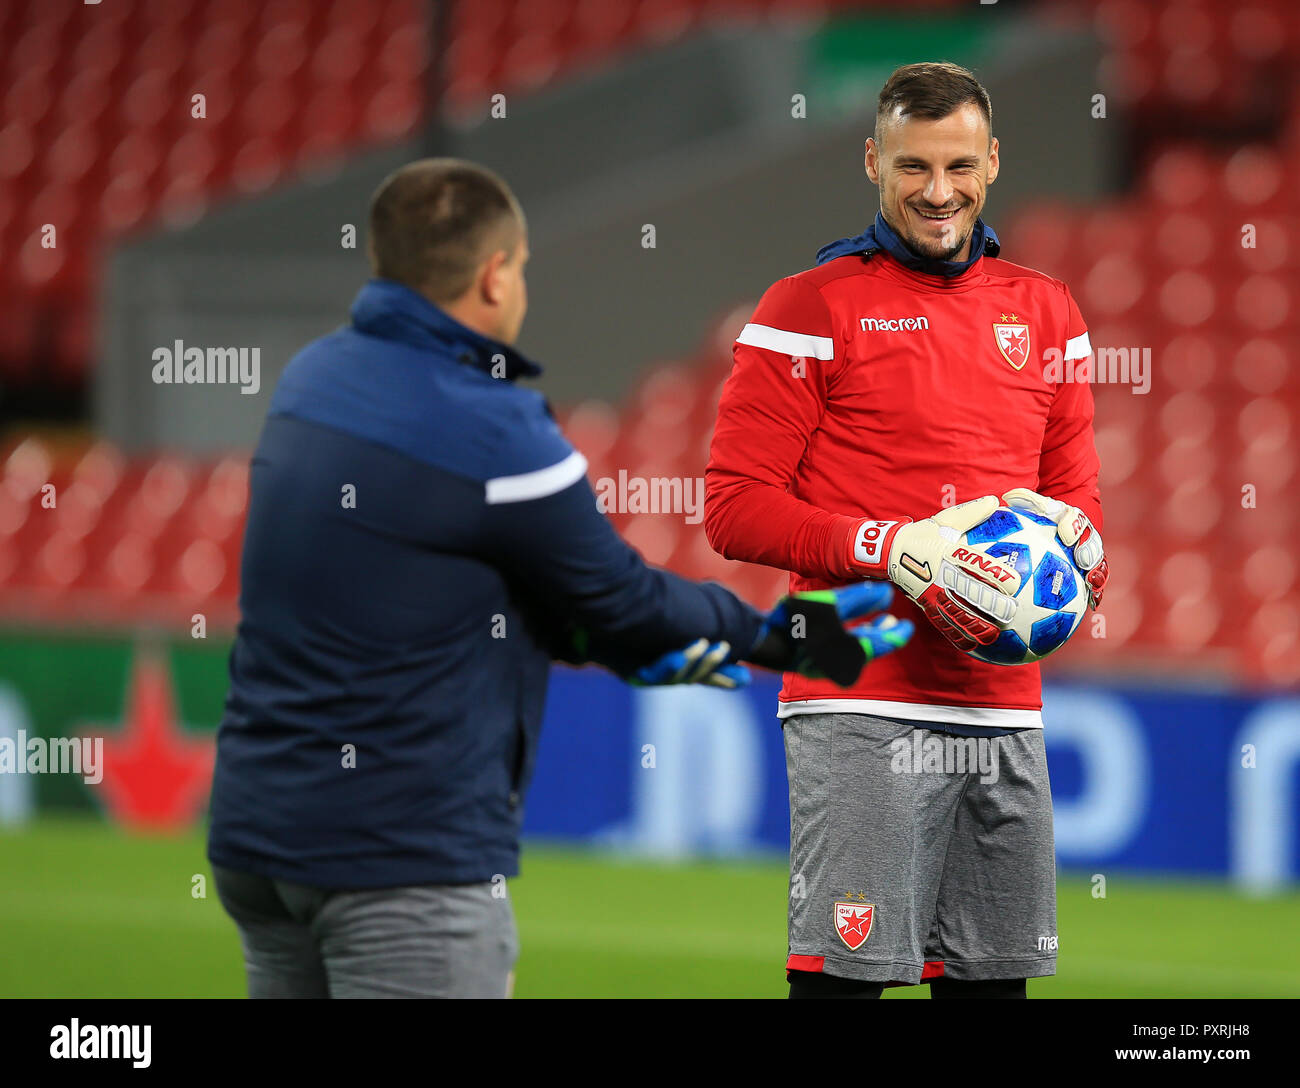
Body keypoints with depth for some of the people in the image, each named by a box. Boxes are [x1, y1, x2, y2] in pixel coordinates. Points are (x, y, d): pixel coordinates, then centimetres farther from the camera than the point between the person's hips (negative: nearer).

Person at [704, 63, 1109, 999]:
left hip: (1005, 704, 5)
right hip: (864, 701, -5)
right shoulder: (812, 308, -1)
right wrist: (895, 550, -17)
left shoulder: (1044, 312, 16)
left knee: (995, 973, 6)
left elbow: (1076, 491, 24)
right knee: (846, 970, -12)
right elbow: (736, 507, -6)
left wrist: (1075, 541, -1)